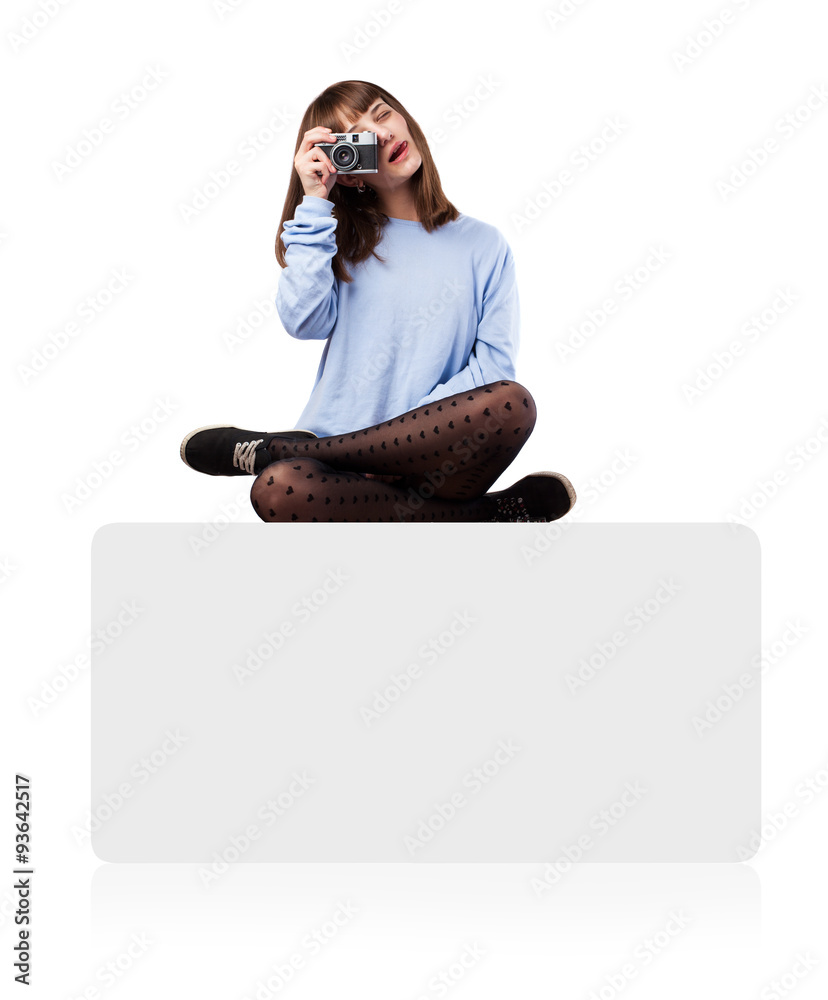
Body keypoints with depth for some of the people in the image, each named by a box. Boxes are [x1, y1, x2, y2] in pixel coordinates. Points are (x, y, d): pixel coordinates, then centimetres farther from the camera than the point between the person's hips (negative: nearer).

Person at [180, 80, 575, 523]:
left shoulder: (483, 245, 12)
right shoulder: (345, 240, 16)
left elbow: (494, 364, 1)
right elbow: (304, 322, -4)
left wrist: (415, 429, -13)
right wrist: (314, 203, -3)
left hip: (433, 461, 1)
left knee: (513, 403, -35)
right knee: (277, 490, -36)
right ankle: (492, 513, -25)